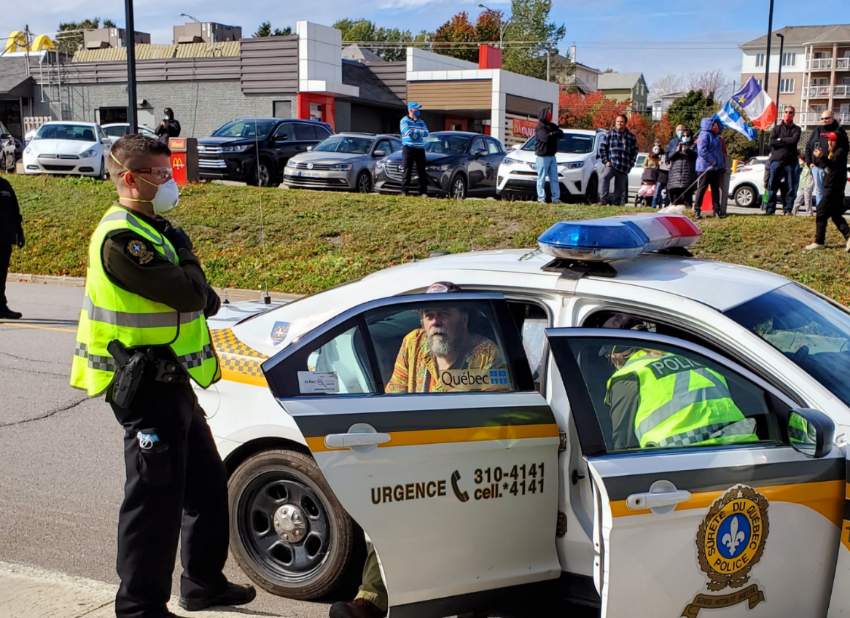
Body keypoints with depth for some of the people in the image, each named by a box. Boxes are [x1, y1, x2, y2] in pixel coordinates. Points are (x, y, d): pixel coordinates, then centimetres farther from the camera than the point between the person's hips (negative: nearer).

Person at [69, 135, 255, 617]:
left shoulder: (150, 229, 13)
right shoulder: (121, 238, -19)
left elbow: (201, 298, 17)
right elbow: (189, 293, -23)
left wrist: (202, 295, -4)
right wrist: (182, 248, -6)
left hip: (170, 380, 10)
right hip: (146, 384, -10)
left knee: (208, 484, 18)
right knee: (156, 496, -3)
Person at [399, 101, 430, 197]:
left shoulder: (421, 122, 15)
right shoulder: (404, 121, 1)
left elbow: (426, 133, 1)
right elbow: (408, 132, -14)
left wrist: (414, 132, -11)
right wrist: (419, 131, -1)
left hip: (420, 149, 4)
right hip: (408, 148, -4)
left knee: (422, 171, 2)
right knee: (407, 171, -3)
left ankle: (423, 192, 4)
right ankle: (404, 191, 0)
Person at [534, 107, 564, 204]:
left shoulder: (552, 126, 15)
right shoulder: (540, 128, -9)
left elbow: (561, 133, 4)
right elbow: (545, 138, -23)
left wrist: (552, 134, -12)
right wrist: (554, 134, -6)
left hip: (552, 156, 7)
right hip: (543, 156, -7)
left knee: (554, 178, 4)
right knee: (542, 178, -3)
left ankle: (556, 198, 5)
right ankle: (541, 198, 1)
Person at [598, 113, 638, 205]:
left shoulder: (631, 136, 10)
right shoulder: (609, 134, 6)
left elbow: (634, 151, 15)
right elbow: (602, 148, 7)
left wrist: (630, 163, 5)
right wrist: (605, 160, -2)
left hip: (624, 167, 3)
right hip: (611, 164, -2)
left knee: (620, 189, 4)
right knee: (605, 177, -31)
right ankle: (603, 199, -36)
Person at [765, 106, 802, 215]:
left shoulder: (796, 129, 11)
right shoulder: (777, 128, 12)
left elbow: (794, 140, -9)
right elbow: (772, 142, -4)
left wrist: (781, 140, -4)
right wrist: (787, 142, -7)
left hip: (790, 162, 0)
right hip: (776, 161, 0)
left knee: (790, 188, -1)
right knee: (772, 187, -2)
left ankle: (788, 210, 4)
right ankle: (769, 210, 1)